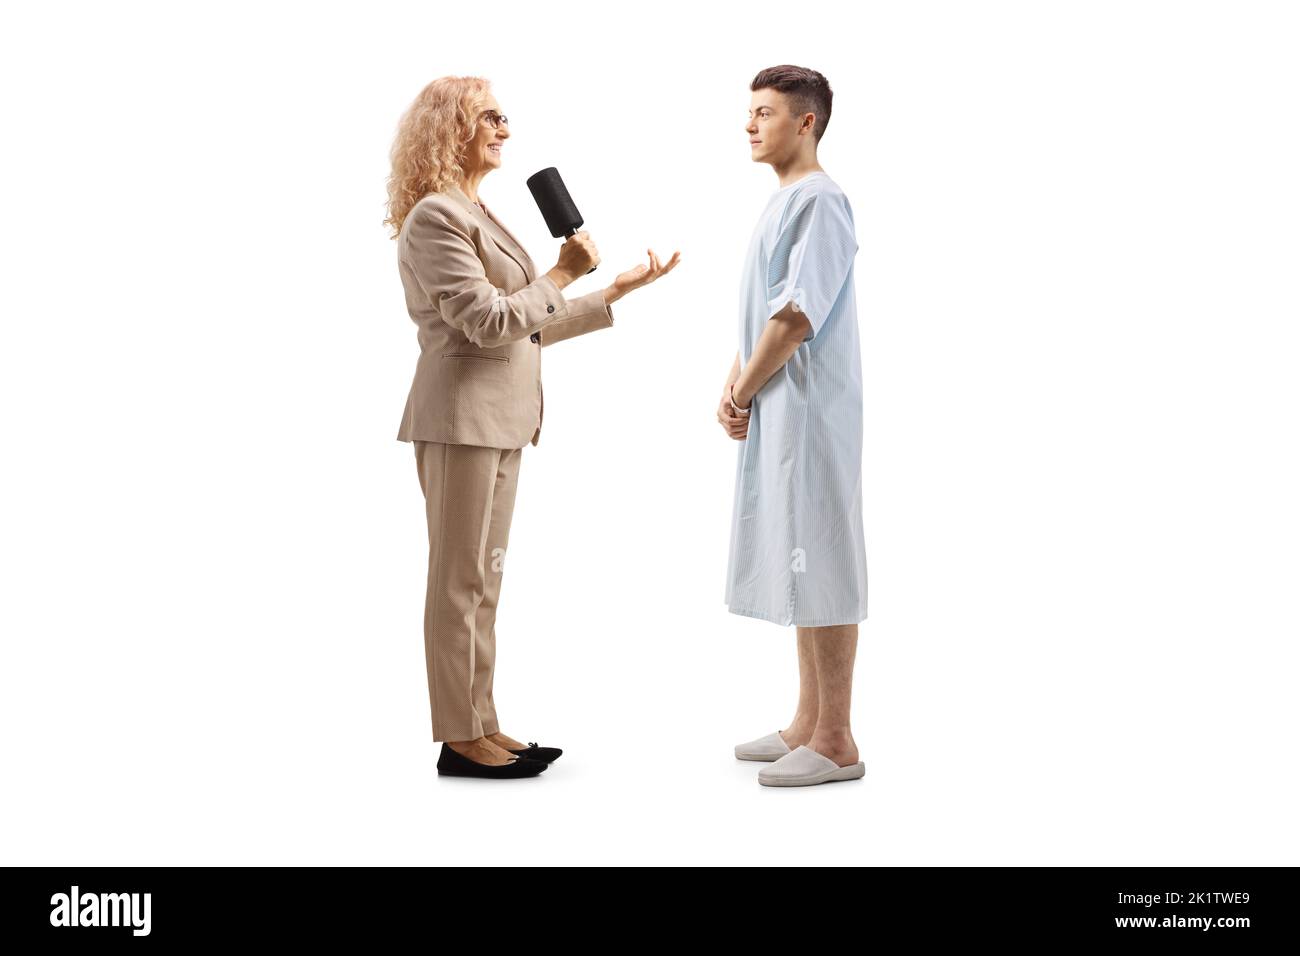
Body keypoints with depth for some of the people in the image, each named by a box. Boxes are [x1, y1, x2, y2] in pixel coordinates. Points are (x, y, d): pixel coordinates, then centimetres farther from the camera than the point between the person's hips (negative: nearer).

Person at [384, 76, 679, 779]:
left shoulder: (477, 214, 19)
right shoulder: (436, 217, -11)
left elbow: (527, 325, 18)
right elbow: (487, 321, -19)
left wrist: (615, 293, 17)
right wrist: (562, 273, -11)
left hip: (499, 418, 10)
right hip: (461, 416, -10)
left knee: (481, 580, 12)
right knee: (461, 579, -3)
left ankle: (480, 726, 20)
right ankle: (459, 740, 6)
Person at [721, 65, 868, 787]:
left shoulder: (819, 200, -12)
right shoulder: (781, 202, 18)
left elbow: (797, 317, -18)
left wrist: (743, 394, -8)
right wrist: (732, 391, 6)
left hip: (809, 410, -10)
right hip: (773, 413, 10)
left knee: (822, 564, -5)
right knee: (799, 564, 13)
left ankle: (834, 742, 2)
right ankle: (808, 724, 23)